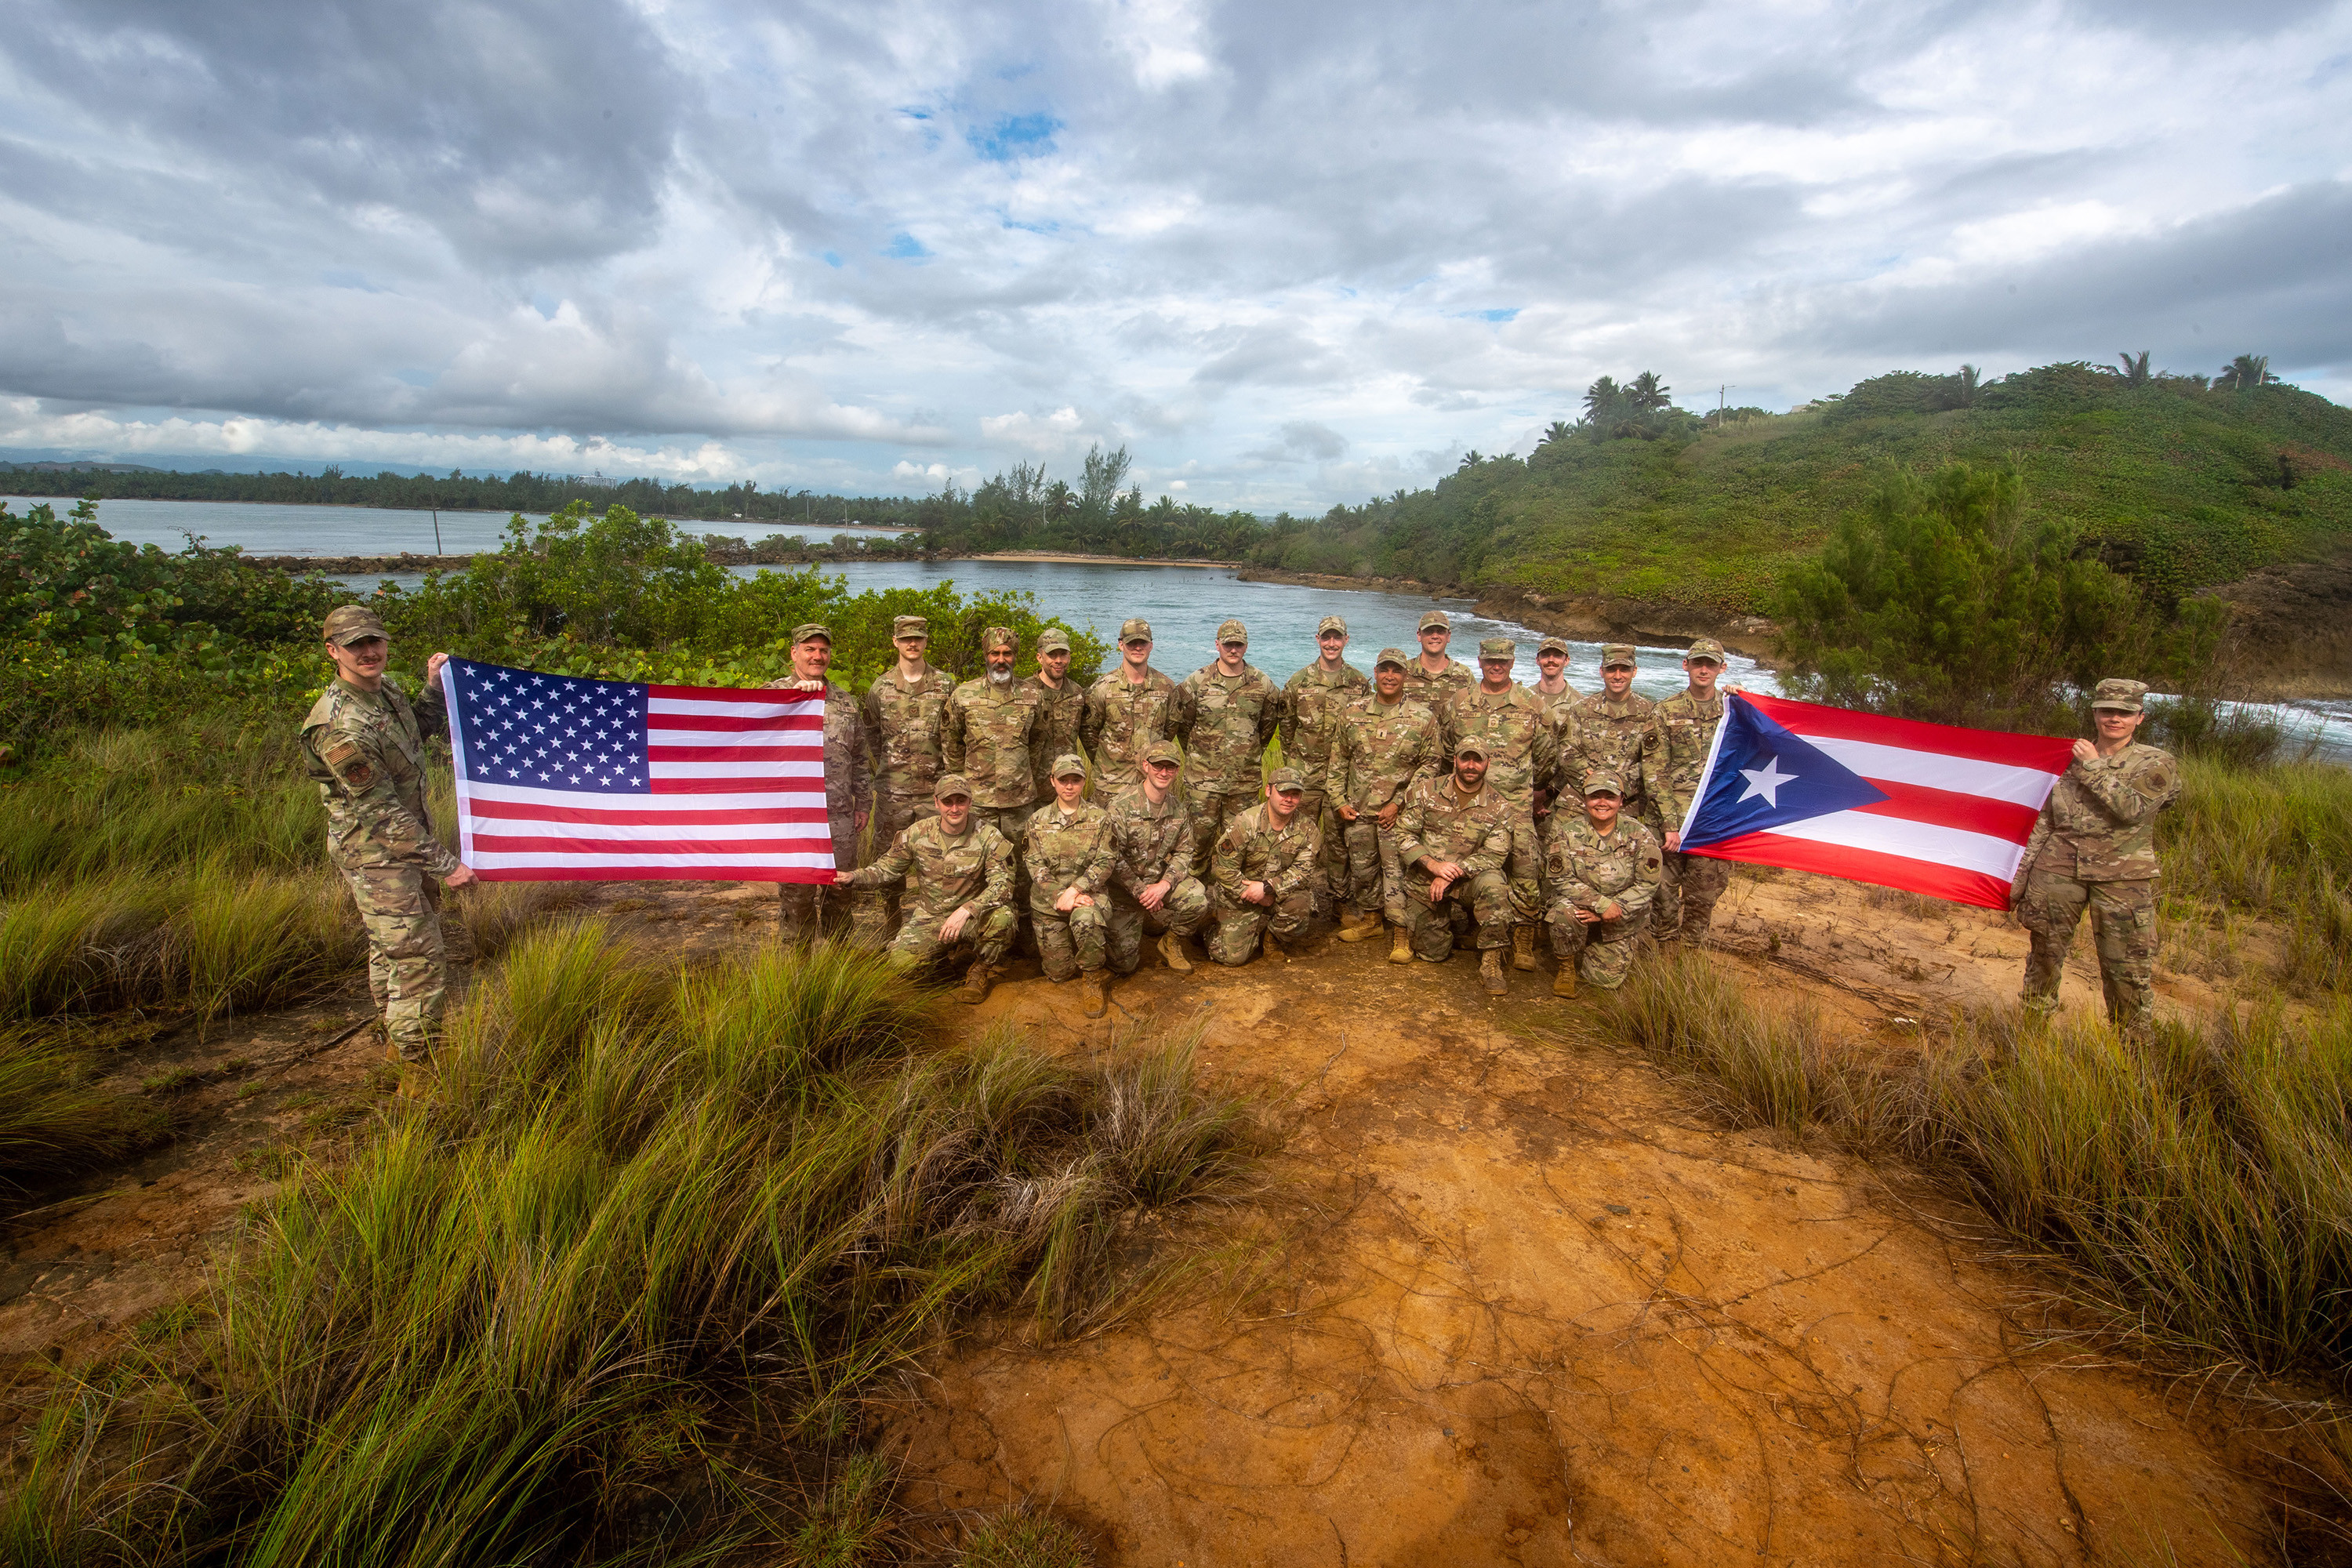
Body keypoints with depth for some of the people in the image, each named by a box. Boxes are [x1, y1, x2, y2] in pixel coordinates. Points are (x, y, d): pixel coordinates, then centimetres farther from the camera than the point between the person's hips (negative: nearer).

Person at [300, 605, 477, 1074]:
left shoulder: (384, 689, 1)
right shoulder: (340, 726, -27)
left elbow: (420, 731, 23)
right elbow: (383, 813, -25)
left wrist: (436, 685, 10)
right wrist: (444, 863, -22)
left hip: (405, 842, 10)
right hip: (376, 856, -10)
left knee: (392, 949, 25)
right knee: (419, 965, -6)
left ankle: (394, 1038, 44)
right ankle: (420, 1073, 6)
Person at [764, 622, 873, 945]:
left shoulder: (846, 701, 13)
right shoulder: (775, 693, 2)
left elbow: (861, 757, 16)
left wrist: (863, 803, 12)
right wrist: (796, 692, -32)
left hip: (841, 817, 4)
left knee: (839, 892, 12)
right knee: (796, 895, 3)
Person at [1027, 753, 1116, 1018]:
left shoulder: (1098, 818, 0)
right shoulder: (1038, 820, 3)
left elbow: (1103, 864, -7)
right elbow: (1036, 868, -3)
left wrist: (1075, 890, -22)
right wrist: (1060, 898, -18)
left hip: (1088, 893, -2)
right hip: (1048, 900, 2)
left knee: (1085, 920, -38)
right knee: (1058, 973, 2)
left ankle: (1092, 979, -13)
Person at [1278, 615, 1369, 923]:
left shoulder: (1359, 683, 3)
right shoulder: (1298, 682, 3)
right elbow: (1286, 727, 10)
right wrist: (1291, 764, 6)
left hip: (1343, 774, 0)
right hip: (1306, 773, 0)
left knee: (1338, 837, 8)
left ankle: (1338, 896, 20)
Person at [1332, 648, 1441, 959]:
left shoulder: (1423, 717, -5)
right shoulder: (1354, 712, 4)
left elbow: (1429, 765, -2)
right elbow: (1340, 759, 11)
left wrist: (1399, 803, -9)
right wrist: (1340, 801, 4)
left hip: (1397, 810, -3)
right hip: (1358, 808, 4)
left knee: (1396, 871, -5)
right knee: (1361, 868, 14)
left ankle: (1401, 933, 6)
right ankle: (1369, 918, 33)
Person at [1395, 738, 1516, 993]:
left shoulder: (1499, 806, -3)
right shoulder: (1426, 791, -3)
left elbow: (1493, 855, -10)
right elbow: (1404, 835, -5)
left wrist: (1451, 874, -22)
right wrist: (1434, 865, -21)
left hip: (1467, 880, -1)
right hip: (1424, 882, 1)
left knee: (1493, 884, -36)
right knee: (1432, 953, 2)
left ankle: (1491, 962, -20)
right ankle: (1450, 924, 38)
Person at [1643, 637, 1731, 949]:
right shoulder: (1664, 713, 0)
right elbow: (1655, 772, -5)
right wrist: (1669, 823, -12)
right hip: (1674, 818, -2)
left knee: (1705, 893, 8)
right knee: (1665, 890, 0)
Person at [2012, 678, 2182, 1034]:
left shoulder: (2156, 763, 3)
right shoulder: (2072, 760, 11)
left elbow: (2131, 809, -17)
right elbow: (2044, 822, 13)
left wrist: (2095, 768, -10)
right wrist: (2022, 875, 9)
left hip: (2121, 877, -2)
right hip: (2058, 871, 2)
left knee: (2128, 969, -1)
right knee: (2045, 954, 11)